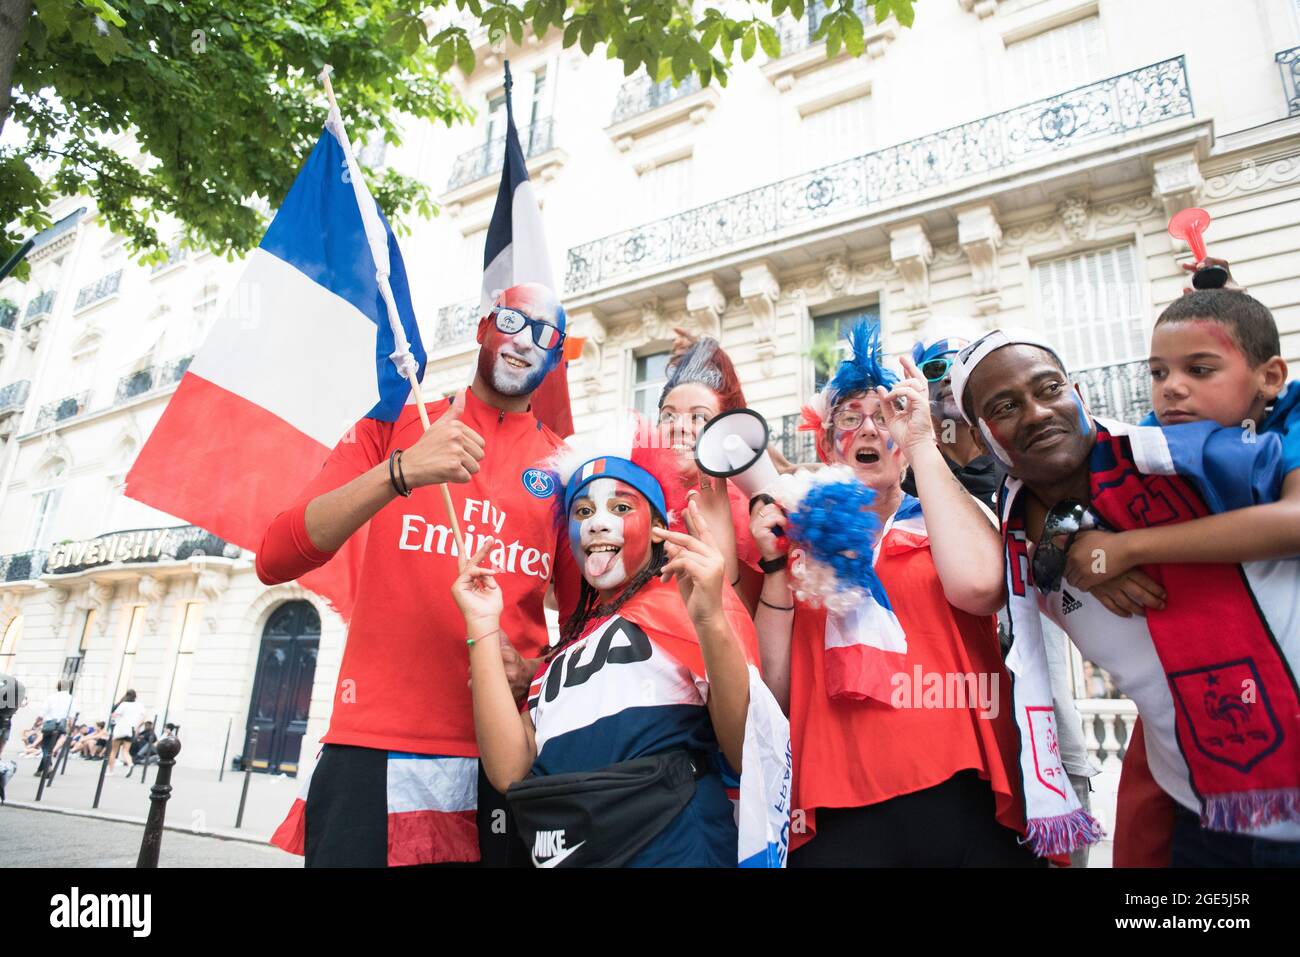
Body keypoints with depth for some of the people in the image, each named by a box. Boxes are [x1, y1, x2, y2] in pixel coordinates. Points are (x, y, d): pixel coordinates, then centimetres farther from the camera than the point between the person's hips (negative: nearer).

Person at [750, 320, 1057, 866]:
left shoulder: (954, 516, 6)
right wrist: (776, 567, -7)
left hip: (959, 800, 0)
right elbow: (777, 693, 3)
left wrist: (923, 444, -10)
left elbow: (975, 585, -19)